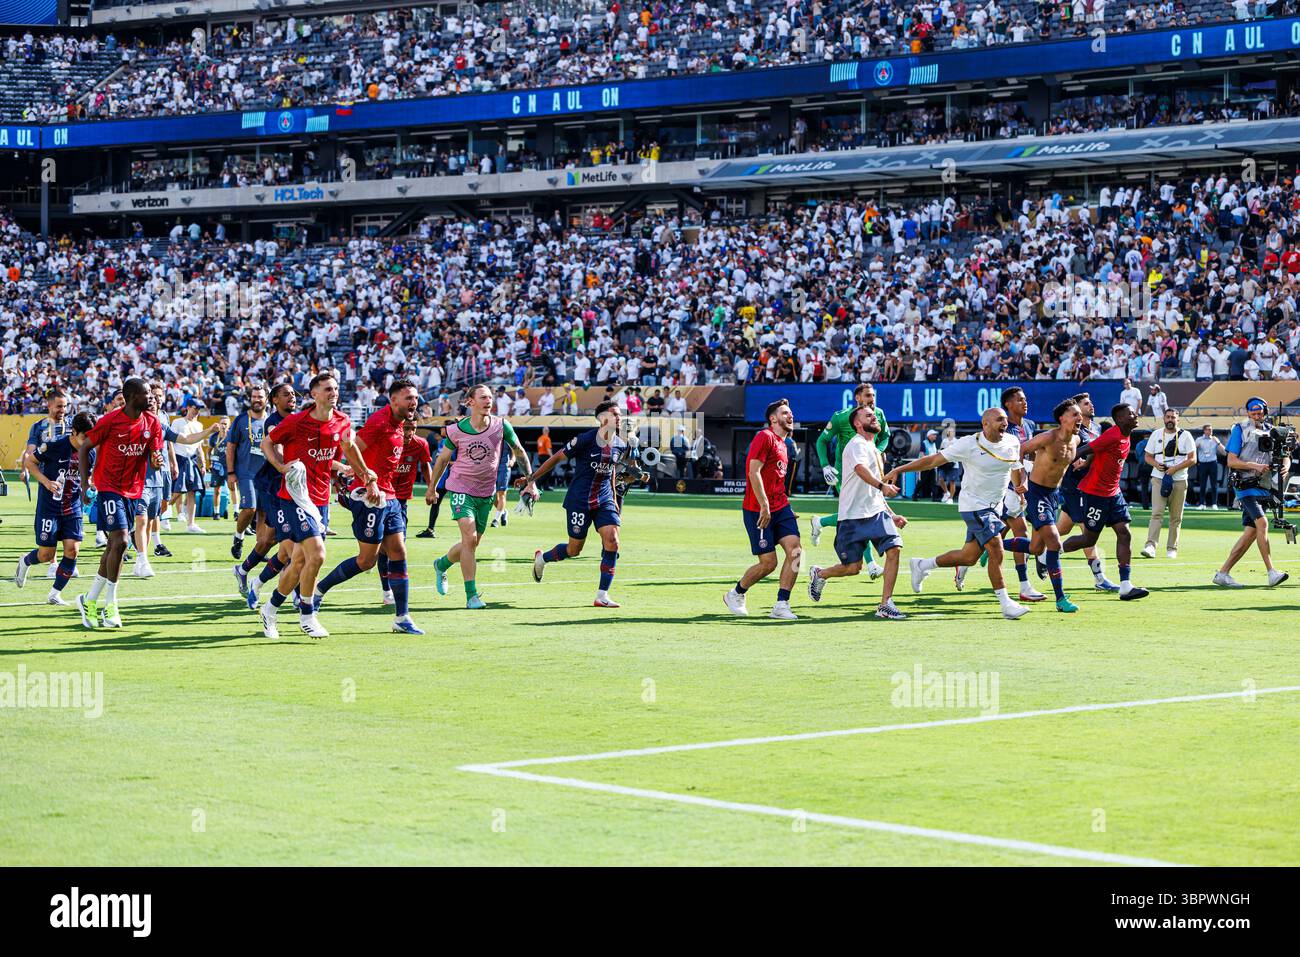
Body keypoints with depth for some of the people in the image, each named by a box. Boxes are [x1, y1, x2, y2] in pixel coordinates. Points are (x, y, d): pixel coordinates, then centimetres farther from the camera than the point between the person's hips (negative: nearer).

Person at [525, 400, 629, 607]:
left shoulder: (621, 445, 4)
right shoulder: (585, 439, -14)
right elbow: (557, 458, -4)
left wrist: (614, 497, 22)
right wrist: (532, 478, -1)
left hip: (604, 499, 5)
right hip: (579, 500, -5)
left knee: (612, 542, -14)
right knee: (574, 549, 2)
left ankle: (602, 595, -7)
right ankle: (542, 558, 35)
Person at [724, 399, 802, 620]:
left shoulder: (783, 444, 18)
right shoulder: (765, 437, -10)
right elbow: (754, 472, -18)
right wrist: (764, 506, -22)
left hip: (780, 507, 8)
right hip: (758, 510, -8)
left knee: (795, 550, -11)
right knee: (768, 563, -5)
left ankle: (781, 606, -8)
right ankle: (735, 595, 20)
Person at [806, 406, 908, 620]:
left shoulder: (875, 450, 20)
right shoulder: (857, 445, -9)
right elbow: (861, 469, -32)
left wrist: (892, 515, 24)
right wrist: (882, 486, -49)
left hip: (877, 513, 8)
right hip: (853, 516, -8)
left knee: (894, 549, -14)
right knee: (853, 568, -4)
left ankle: (885, 604, -9)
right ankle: (819, 574, 28)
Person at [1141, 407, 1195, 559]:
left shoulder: (1185, 436, 3)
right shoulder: (1156, 434, 9)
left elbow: (1192, 459, -2)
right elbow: (1147, 456, 13)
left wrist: (1174, 469, -13)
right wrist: (1156, 464, -9)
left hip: (1179, 480, 0)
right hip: (1159, 478, 0)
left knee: (1176, 517, 3)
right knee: (1157, 513, -14)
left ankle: (1172, 548, 10)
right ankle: (1151, 545, -22)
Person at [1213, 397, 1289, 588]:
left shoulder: (1270, 431, 14)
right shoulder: (1240, 430, -1)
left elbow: (1284, 456, 13)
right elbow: (1231, 461, -6)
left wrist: (1286, 466, -11)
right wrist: (1255, 466, -19)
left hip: (1265, 488, 6)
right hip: (1247, 485, -6)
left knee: (1251, 532, 2)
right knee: (1262, 523, -22)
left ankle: (1223, 573, 8)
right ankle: (1271, 572, -27)